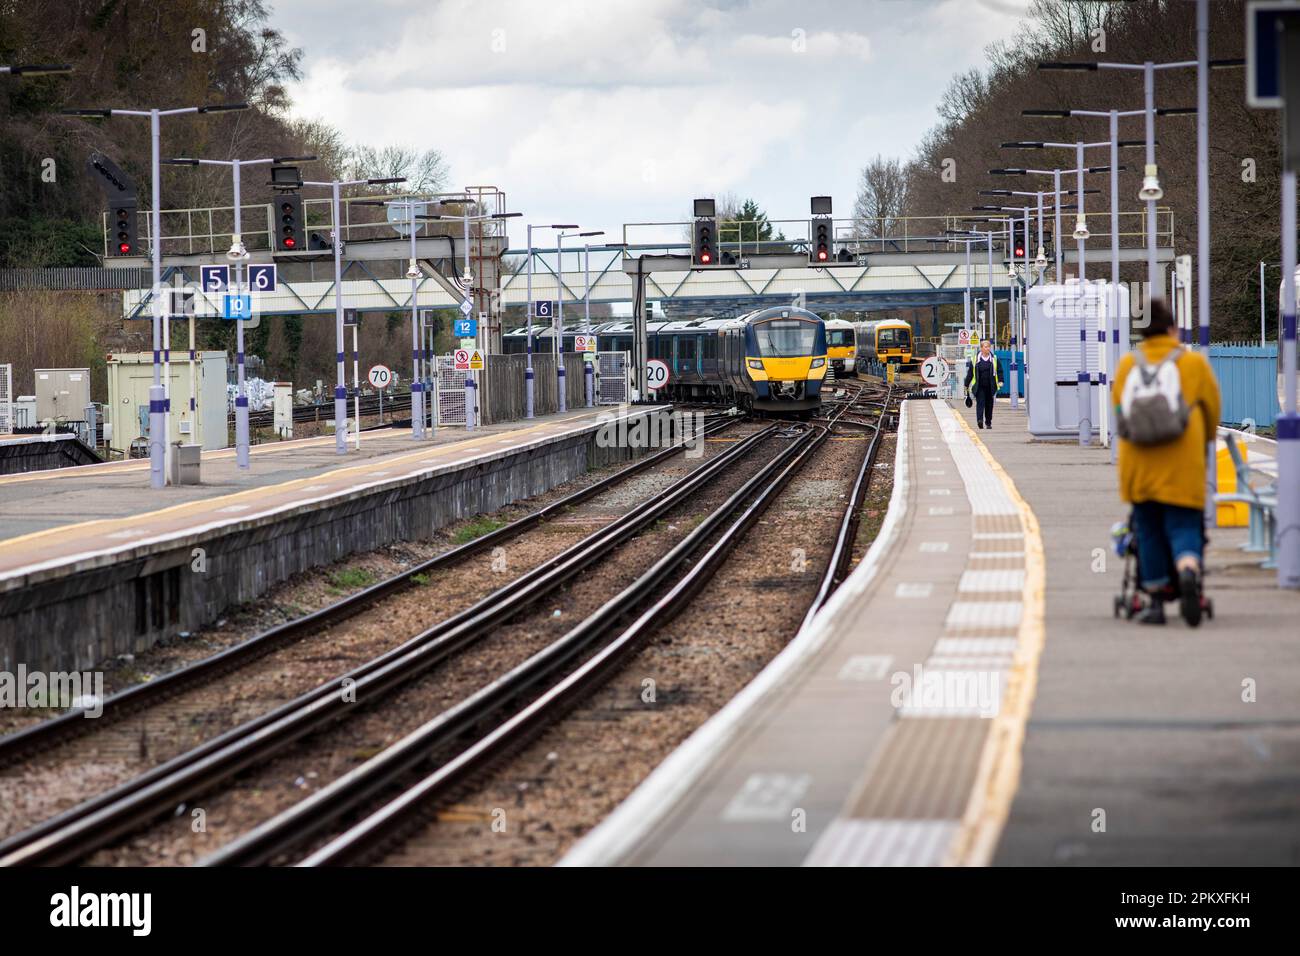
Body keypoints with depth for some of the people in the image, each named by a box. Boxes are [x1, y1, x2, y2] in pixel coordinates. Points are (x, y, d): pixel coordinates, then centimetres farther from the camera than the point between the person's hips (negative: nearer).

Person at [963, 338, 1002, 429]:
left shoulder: (994, 359, 6)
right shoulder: (975, 360, 2)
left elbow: (999, 371, 6)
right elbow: (970, 373, 6)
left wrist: (1000, 381, -10)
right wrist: (967, 385, 7)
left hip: (990, 386, 2)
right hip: (979, 387, -2)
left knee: (989, 404, 9)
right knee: (980, 402, -15)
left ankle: (988, 422, 19)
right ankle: (980, 420, -27)